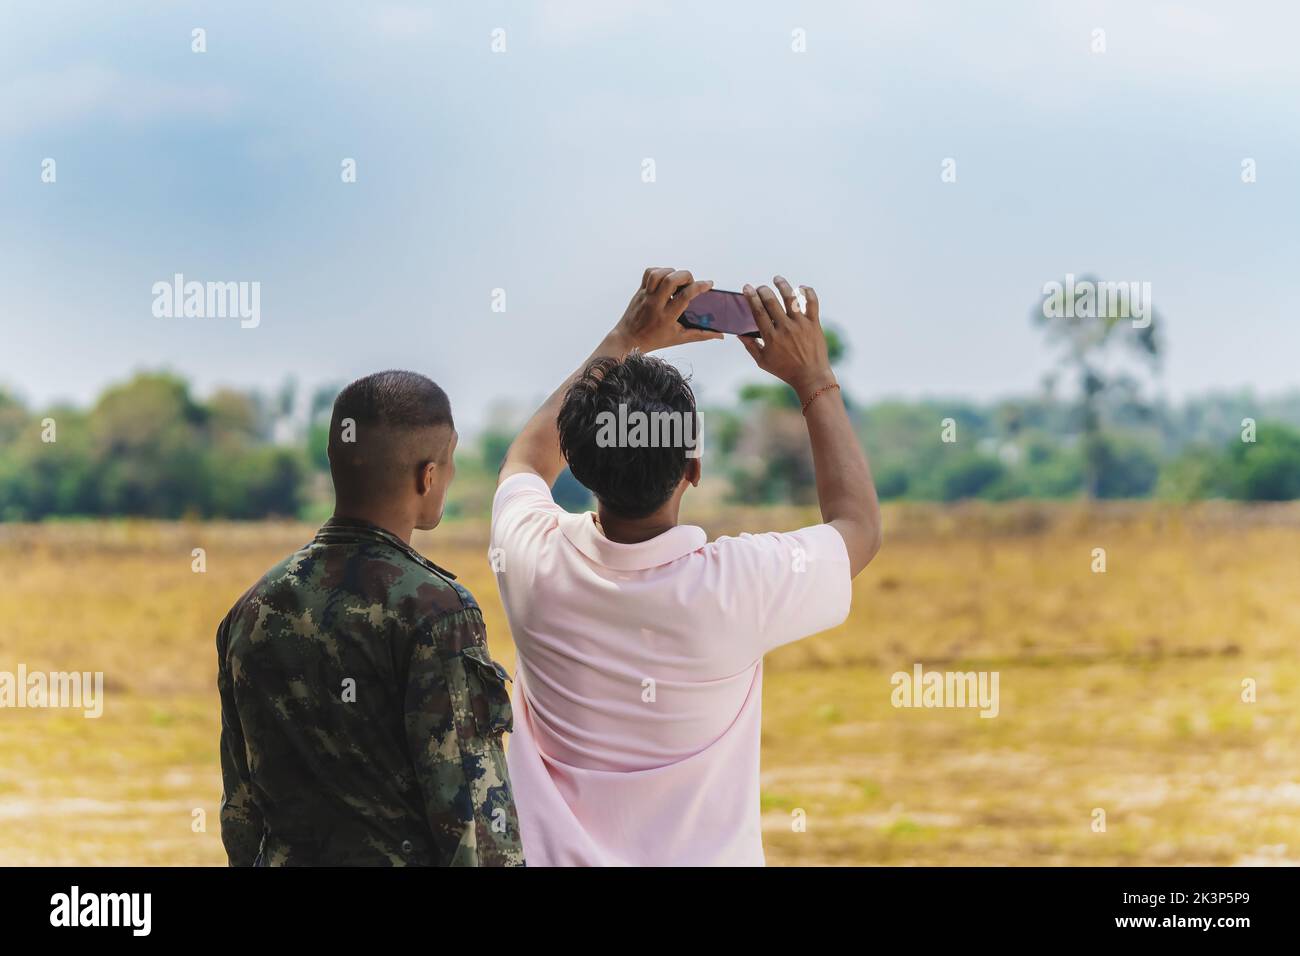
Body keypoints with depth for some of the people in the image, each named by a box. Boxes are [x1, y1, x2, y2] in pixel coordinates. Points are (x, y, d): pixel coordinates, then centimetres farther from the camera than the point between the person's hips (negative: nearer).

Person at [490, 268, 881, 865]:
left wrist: (626, 340, 7)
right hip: (705, 857, -2)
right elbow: (858, 523, -3)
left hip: (557, 855, 2)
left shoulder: (533, 564, -18)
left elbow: (529, 459, 7)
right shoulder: (734, 588, -24)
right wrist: (813, 382, 2)